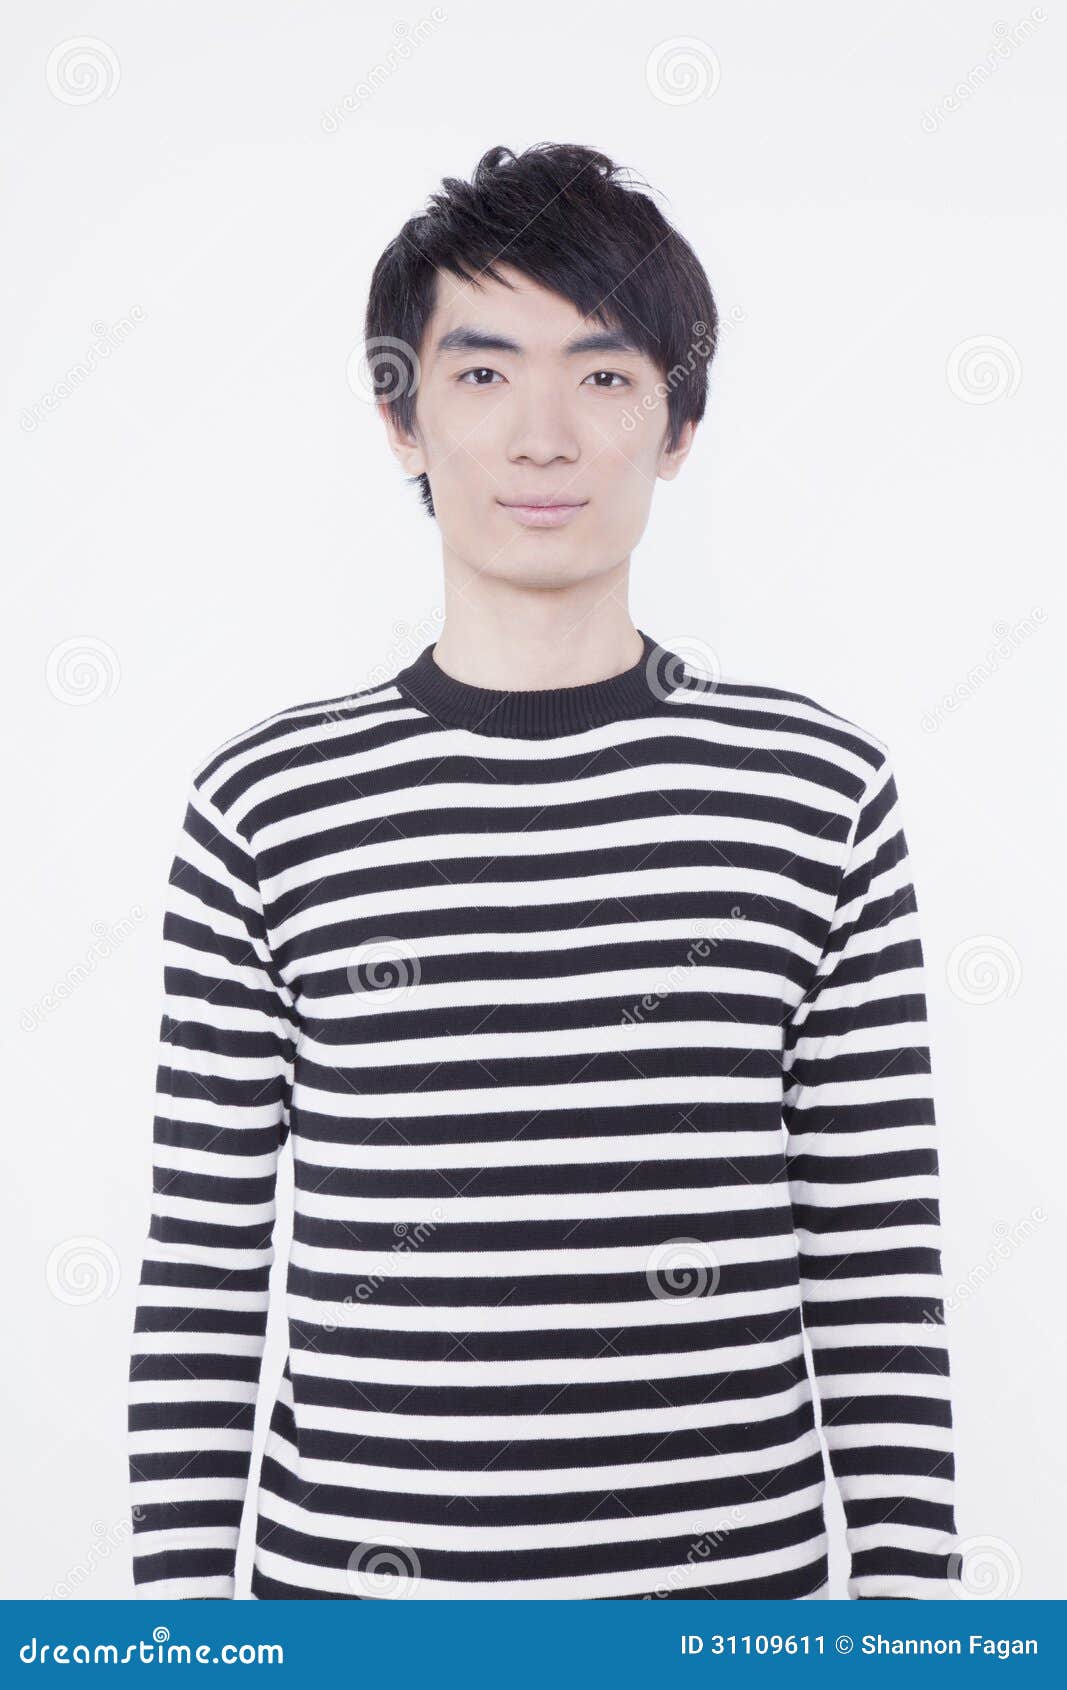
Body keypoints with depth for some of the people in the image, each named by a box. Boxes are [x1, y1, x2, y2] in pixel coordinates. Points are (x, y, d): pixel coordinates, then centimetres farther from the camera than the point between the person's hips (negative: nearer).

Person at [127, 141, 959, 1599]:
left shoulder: (822, 787, -3)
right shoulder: (266, 803, -3)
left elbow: (880, 1261, 0)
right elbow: (203, 1264, 0)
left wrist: (905, 1594, -1)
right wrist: (181, 1611, 0)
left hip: (733, 1576, 1)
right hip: (350, 1575, 0)